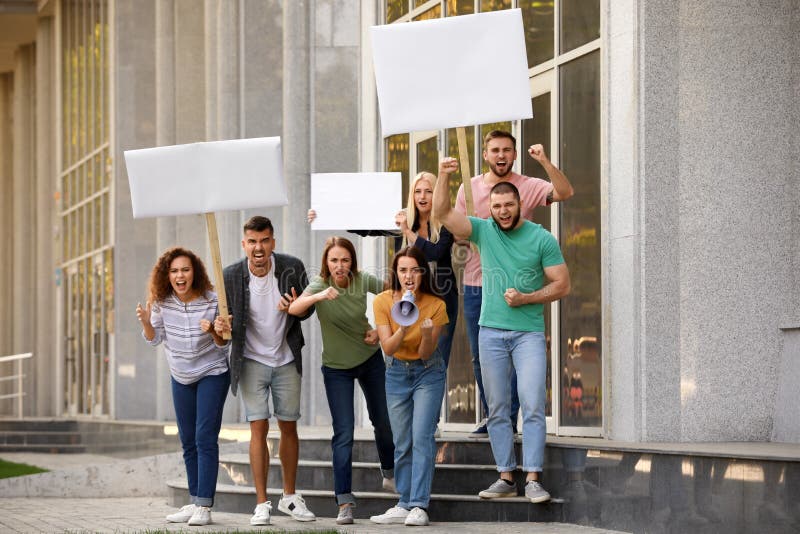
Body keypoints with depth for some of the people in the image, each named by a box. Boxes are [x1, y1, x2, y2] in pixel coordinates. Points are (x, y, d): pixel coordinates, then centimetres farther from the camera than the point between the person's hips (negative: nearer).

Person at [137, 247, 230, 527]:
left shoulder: (211, 300, -19)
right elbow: (155, 339, 2)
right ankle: (194, 502, 17)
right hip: (181, 377, 5)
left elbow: (224, 344, -12)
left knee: (205, 439, -13)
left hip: (212, 373, -5)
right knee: (188, 442, 9)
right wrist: (146, 322, -18)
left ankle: (204, 506, -15)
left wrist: (213, 331, -34)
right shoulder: (162, 301, -10)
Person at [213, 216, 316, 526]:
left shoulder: (292, 268, -12)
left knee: (289, 427, 10)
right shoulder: (231, 276, -14)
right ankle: (261, 504, -4)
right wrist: (220, 327, -28)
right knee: (259, 428, -8)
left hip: (286, 359, 2)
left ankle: (290, 497, 25)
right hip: (252, 359, -2)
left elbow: (309, 308, 0)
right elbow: (225, 319, -3)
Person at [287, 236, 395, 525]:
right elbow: (294, 308, -41)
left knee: (383, 420, 18)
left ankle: (390, 474, 43)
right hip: (337, 368, -3)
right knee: (343, 433, -11)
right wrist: (319, 296, -58)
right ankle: (344, 502, -9)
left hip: (370, 359, 3)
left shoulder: (363, 281, -15)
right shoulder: (319, 285, -23)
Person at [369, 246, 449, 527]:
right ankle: (405, 505, 11)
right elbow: (387, 348, -18)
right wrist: (403, 330, -37)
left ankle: (419, 506, -16)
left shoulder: (436, 306, -19)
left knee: (422, 437, -14)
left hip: (428, 373, -3)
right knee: (402, 443, 5)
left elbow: (426, 353, -15)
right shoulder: (383, 301, -15)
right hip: (397, 374, 3)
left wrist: (427, 334, -36)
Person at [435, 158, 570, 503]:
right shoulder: (483, 231, 6)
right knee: (497, 410, 5)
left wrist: (526, 298, -12)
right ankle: (506, 478, 10)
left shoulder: (542, 239, -1)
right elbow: (443, 213, -5)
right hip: (491, 331, 3)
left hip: (529, 332, -3)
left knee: (533, 407, -11)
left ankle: (532, 481, -11)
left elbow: (562, 284, -1)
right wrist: (444, 177, -20)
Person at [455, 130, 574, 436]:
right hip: (476, 283, 3)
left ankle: (509, 419, 4)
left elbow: (565, 193, -17)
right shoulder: (470, 187, 7)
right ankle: (491, 417, 19)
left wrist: (545, 162, -28)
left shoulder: (529, 187, -1)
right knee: (480, 355, 8)